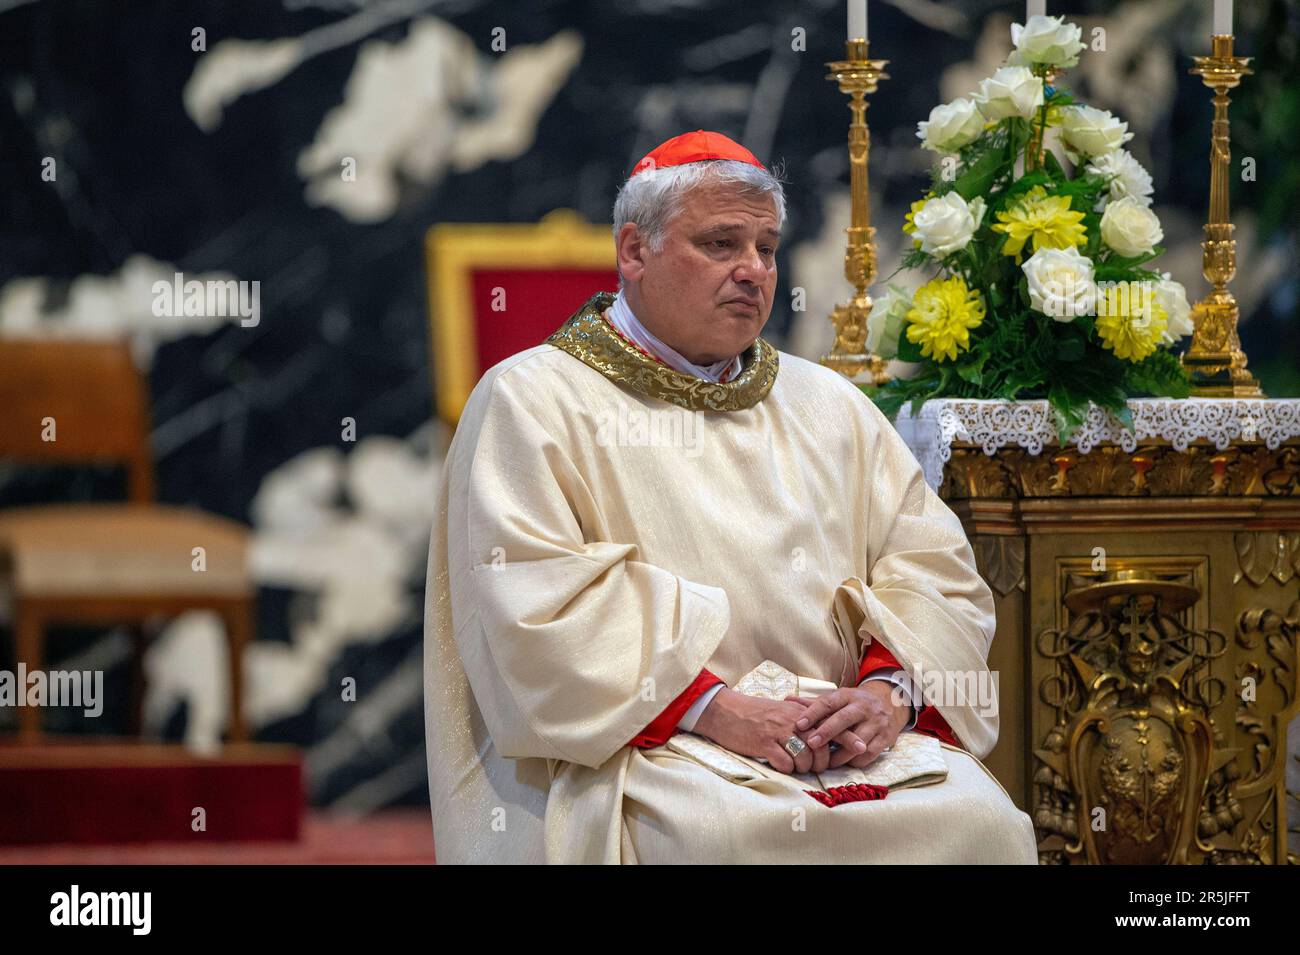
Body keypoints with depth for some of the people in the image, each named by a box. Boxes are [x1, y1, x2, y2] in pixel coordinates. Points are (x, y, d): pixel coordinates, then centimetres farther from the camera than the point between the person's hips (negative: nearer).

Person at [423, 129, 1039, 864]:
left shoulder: (828, 405, 22)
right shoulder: (530, 403, 6)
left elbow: (933, 566, 14)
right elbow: (535, 604, -8)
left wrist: (891, 688, -8)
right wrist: (714, 710, -18)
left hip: (847, 744, 5)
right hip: (640, 744, -5)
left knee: (982, 821, -24)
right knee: (740, 834, -36)